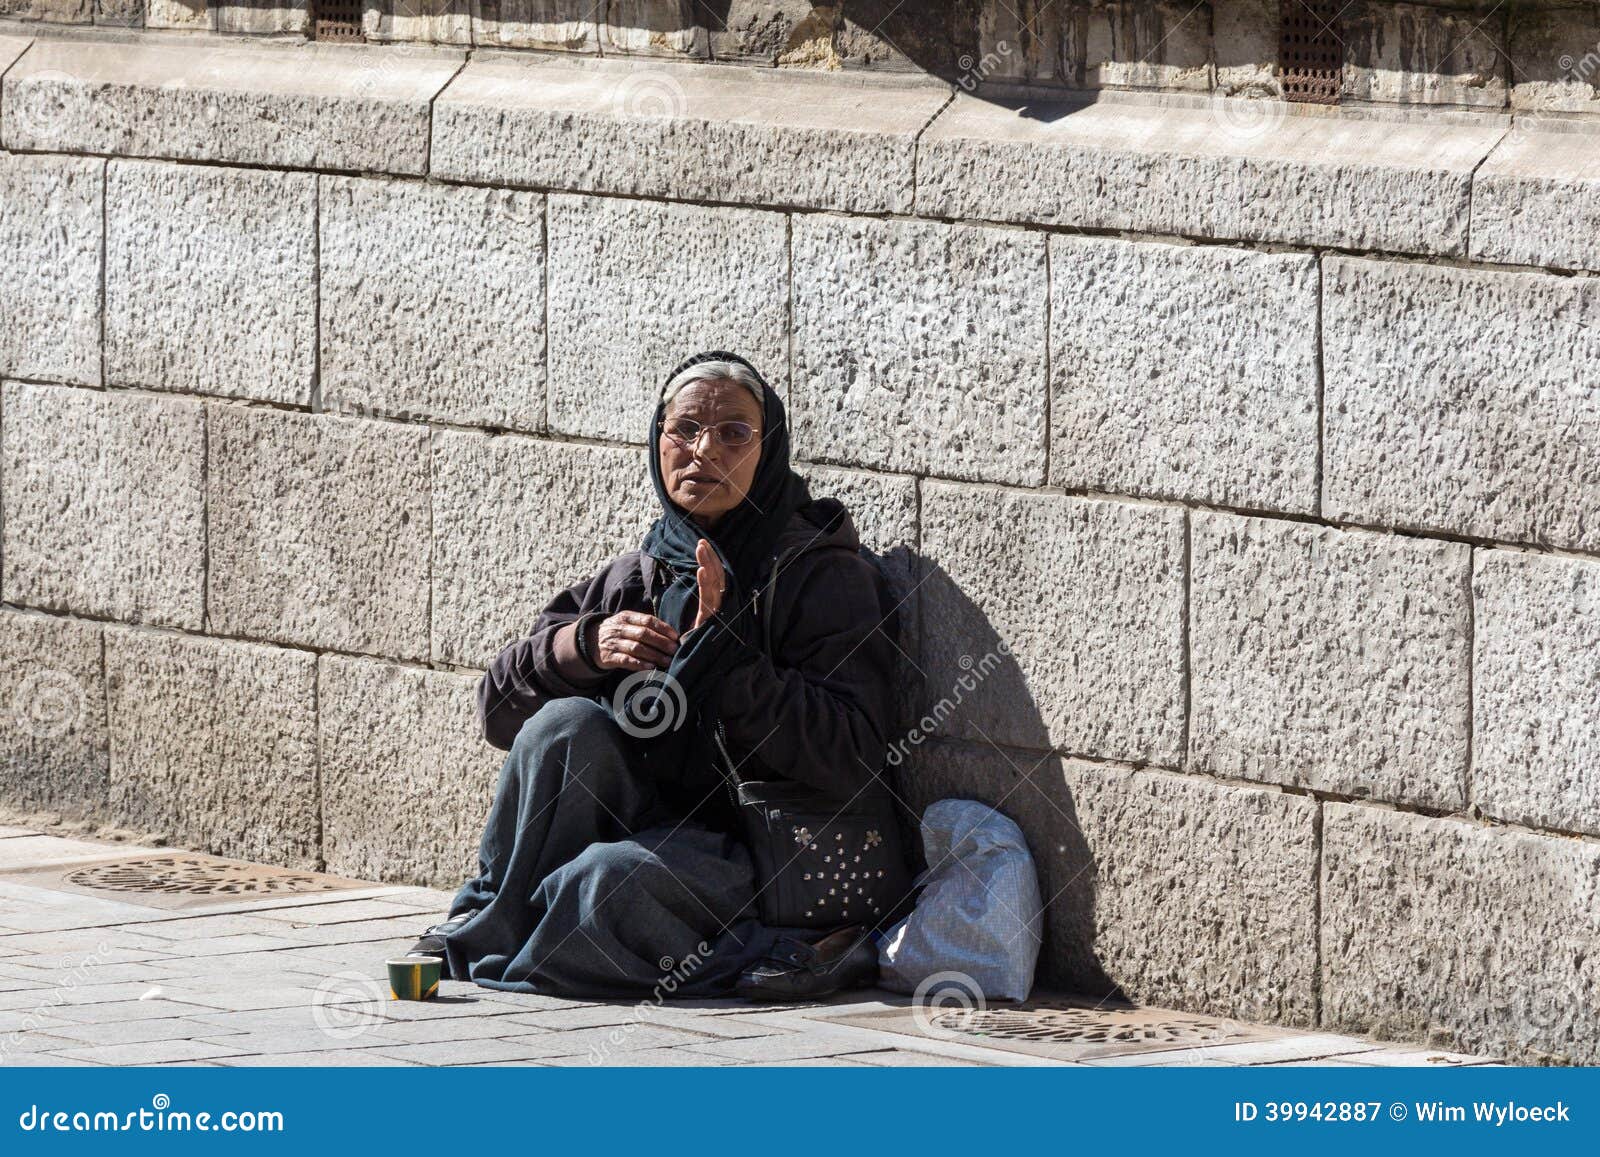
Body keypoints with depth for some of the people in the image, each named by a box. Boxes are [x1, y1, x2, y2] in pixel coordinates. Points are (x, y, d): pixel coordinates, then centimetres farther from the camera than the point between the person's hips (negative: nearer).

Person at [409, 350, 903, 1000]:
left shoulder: (825, 575, -1)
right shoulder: (635, 577, 14)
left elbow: (849, 764, -14)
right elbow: (498, 708, 10)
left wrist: (725, 651, -20)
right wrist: (582, 646, -10)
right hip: (643, 821, 5)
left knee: (614, 876, -36)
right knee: (566, 722, -24)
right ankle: (494, 912, -10)